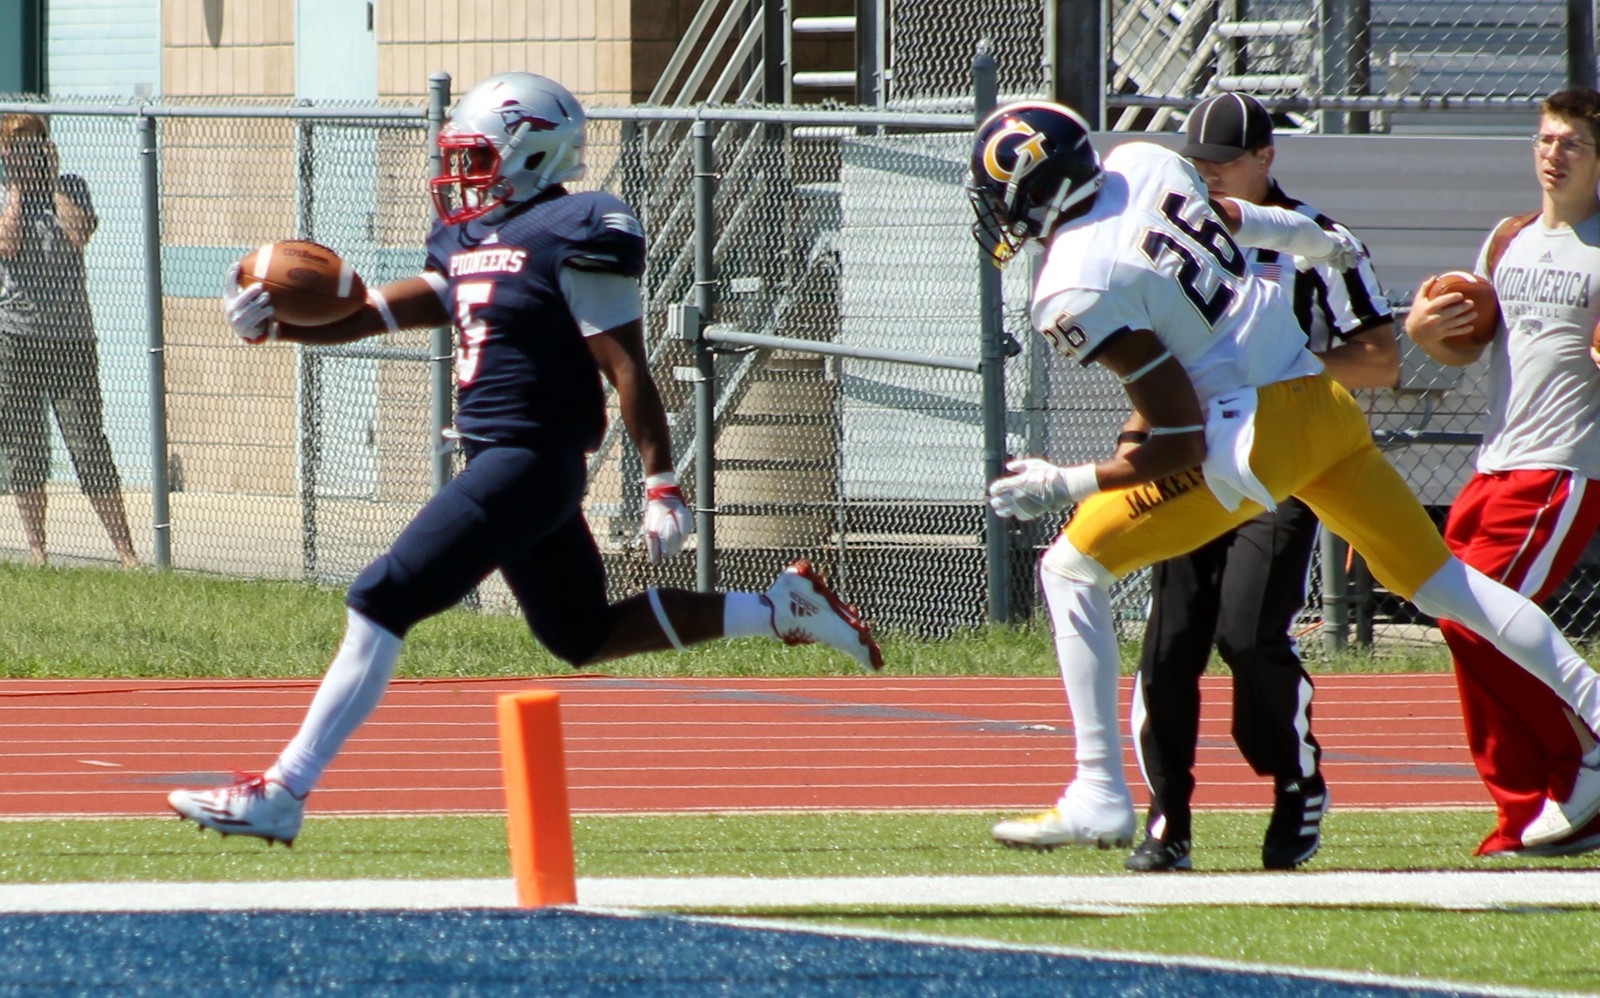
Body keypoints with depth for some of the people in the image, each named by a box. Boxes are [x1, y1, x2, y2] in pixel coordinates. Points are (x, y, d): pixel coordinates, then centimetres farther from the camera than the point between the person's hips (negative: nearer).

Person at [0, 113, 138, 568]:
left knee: (88, 444, -7)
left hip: (71, 336, -1)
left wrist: (52, 182, -5)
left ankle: (125, 549, -4)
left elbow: (79, 234, -12)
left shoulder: (71, 189, 7)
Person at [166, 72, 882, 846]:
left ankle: (282, 794, -12)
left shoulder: (572, 238, -13)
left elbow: (627, 368, -14)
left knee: (382, 603, -12)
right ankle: (780, 610, 30)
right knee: (583, 635, 23)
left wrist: (662, 486, -15)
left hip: (529, 464, -10)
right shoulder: (469, 241, 13)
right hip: (500, 461, 10)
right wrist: (274, 324, -2)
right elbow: (385, 315, 12)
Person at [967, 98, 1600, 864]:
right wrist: (1317, 242, 44)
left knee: (1072, 569, 1)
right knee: (1437, 578, 17)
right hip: (1321, 399, 8)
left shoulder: (1079, 291, -16)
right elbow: (1236, 219, 25)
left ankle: (1100, 798, -2)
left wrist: (1063, 485, -8)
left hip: (1252, 437, -8)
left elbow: (1183, 444, -16)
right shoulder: (1142, 164, 3)